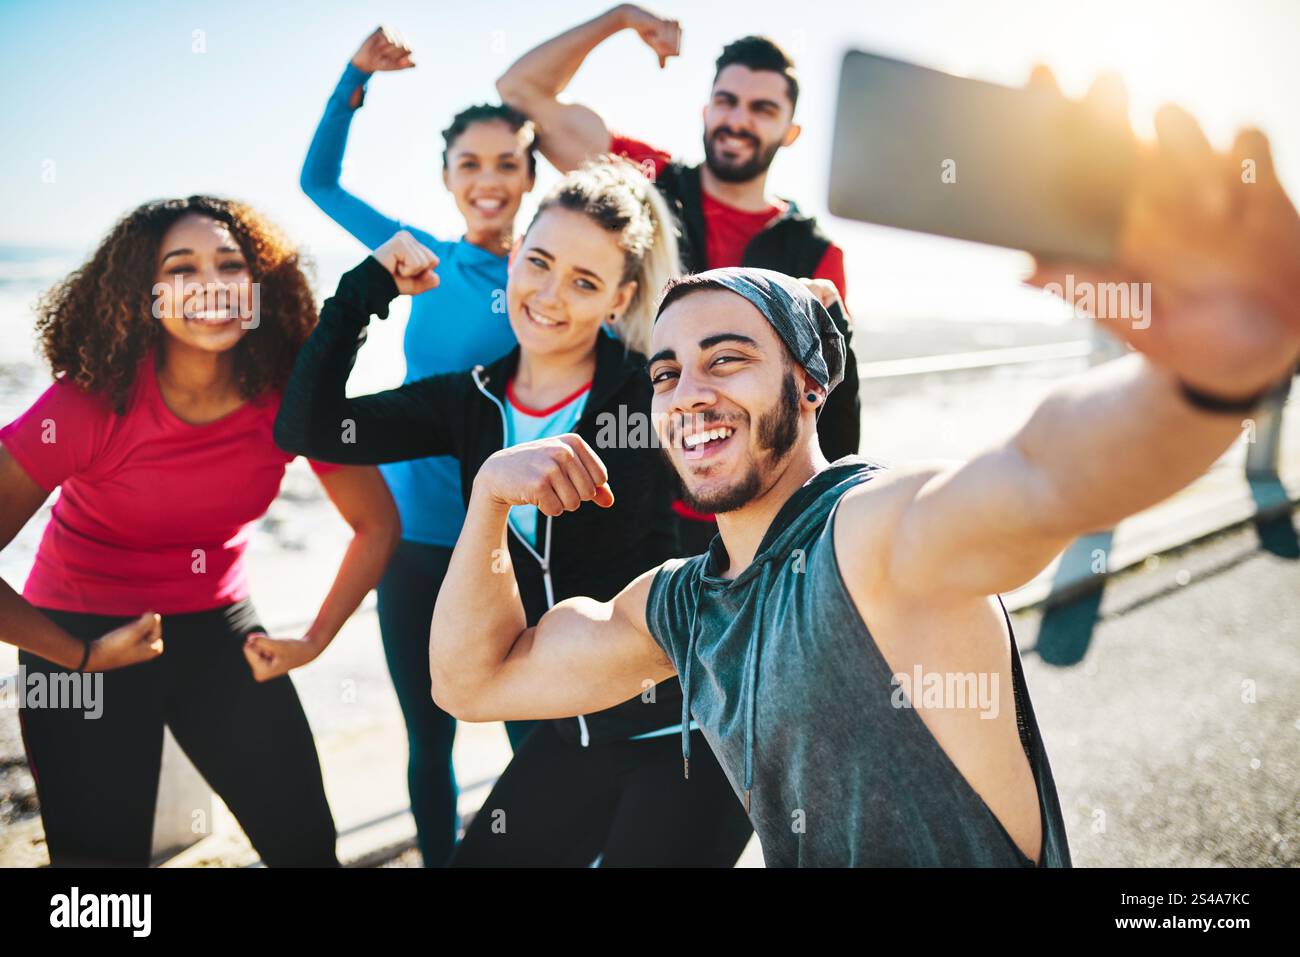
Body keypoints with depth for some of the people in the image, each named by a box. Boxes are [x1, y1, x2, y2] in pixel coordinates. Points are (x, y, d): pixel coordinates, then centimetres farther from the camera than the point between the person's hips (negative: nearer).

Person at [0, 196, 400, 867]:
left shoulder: (290, 397, -14)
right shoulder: (91, 402, -24)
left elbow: (377, 524, -1)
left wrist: (316, 640, -3)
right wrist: (82, 657, -15)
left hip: (217, 630, 3)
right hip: (86, 637, -3)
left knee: (307, 843, 2)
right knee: (104, 854, 4)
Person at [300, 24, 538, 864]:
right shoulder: (428, 260, 5)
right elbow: (319, 179, 14)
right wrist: (358, 77, 3)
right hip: (418, 537, 4)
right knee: (429, 739, 15)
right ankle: (438, 860, 33)